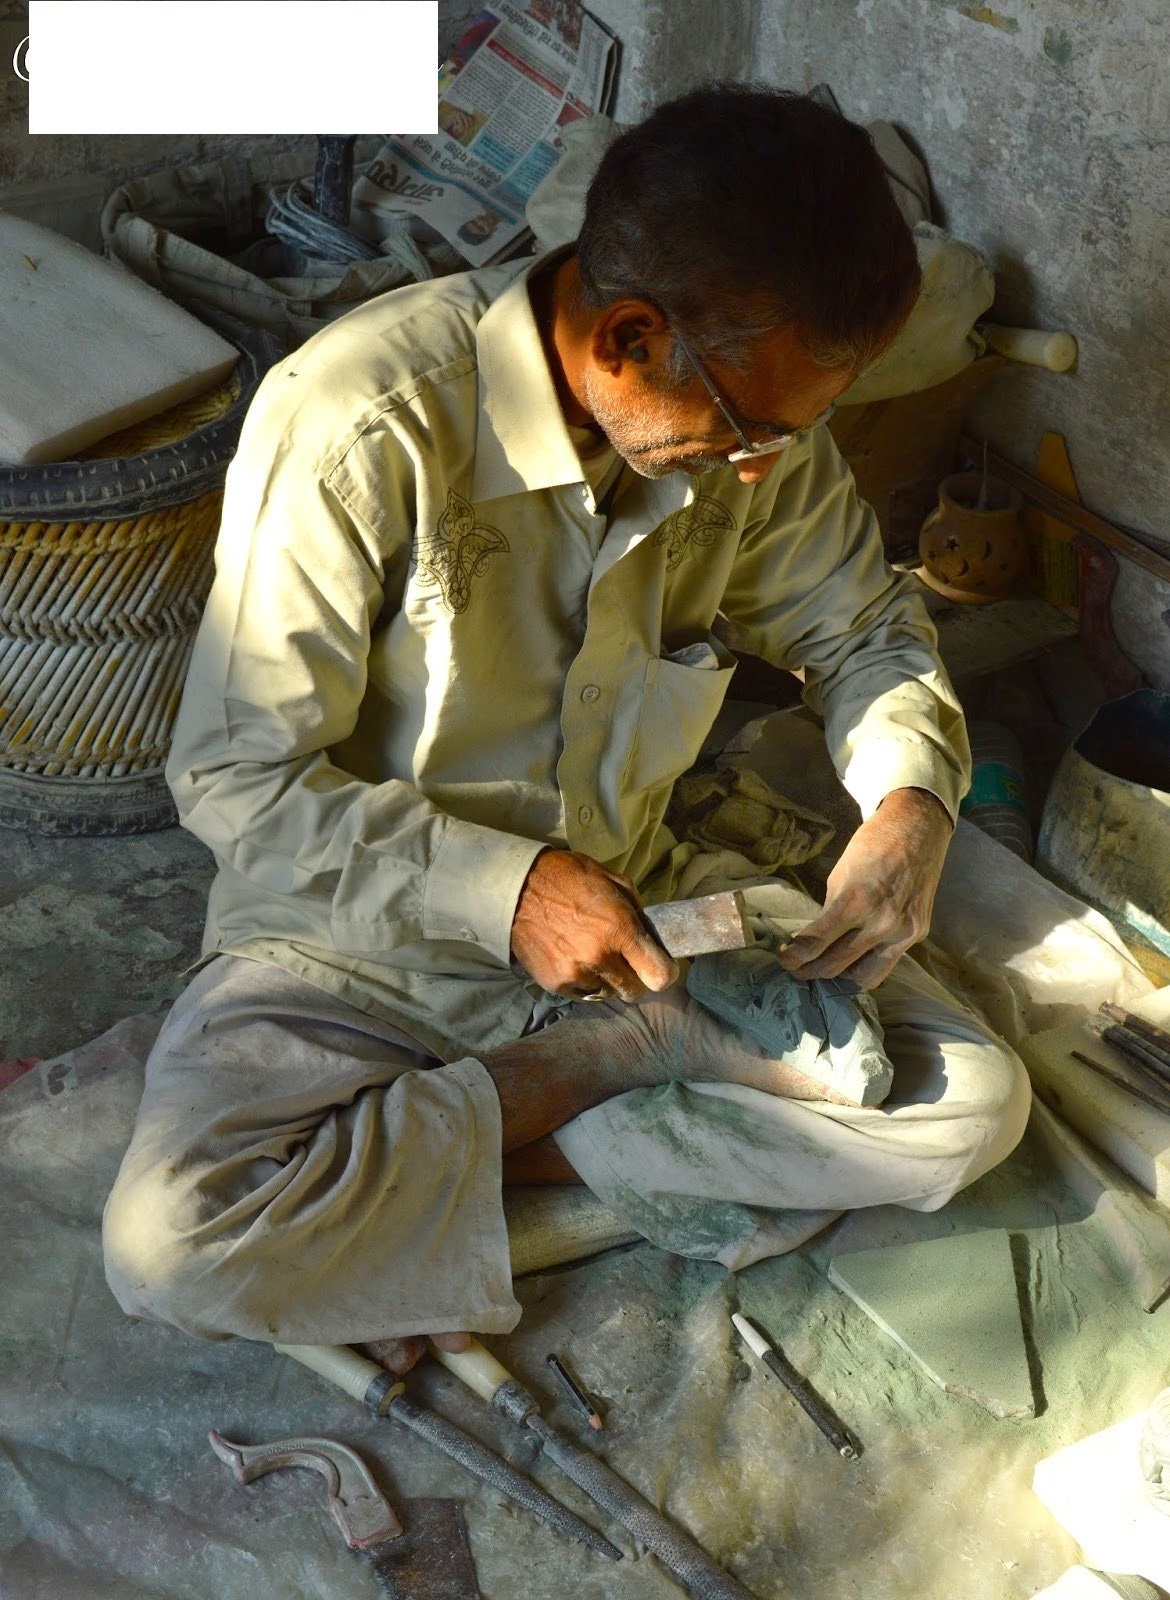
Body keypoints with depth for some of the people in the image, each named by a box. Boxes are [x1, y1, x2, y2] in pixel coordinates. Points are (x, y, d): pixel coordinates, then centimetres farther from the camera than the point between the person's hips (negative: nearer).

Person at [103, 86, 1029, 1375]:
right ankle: (638, 1065, -8)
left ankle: (432, 1143, -7)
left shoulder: (747, 414, -8)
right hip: (363, 940, -4)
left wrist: (910, 801, -12)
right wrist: (505, 887, -28)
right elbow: (236, 779, -19)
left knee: (973, 1105, -9)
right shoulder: (362, 422, -25)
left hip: (634, 903, 5)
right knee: (173, 1244, -28)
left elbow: (863, 628, 8)